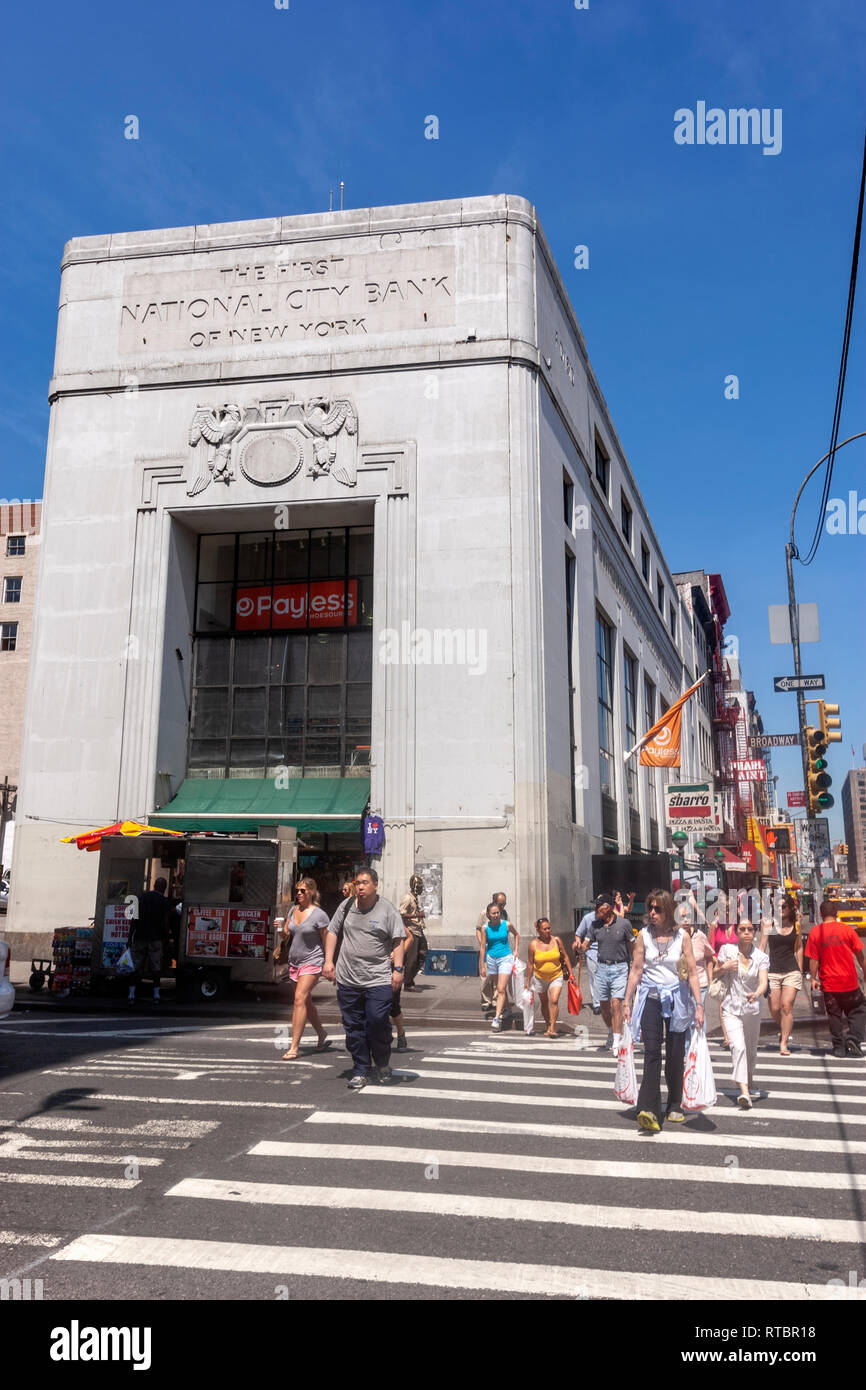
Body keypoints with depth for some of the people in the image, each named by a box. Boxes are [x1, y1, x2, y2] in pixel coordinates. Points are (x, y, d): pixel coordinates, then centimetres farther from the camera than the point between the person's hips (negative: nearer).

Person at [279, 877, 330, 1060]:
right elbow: (286, 933, 16)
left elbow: (326, 942, -7)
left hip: (312, 962, -7)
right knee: (306, 1002, 15)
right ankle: (322, 1036, 32)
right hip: (294, 962, 7)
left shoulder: (319, 915, -11)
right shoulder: (294, 910, 7)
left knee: (300, 999, -18)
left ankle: (294, 1047, -20)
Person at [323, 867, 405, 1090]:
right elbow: (332, 932, 16)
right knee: (353, 1027, 7)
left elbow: (398, 940, -2)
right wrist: (328, 960, 7)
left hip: (378, 979, -4)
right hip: (347, 979, 4)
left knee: (377, 1023, -8)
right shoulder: (347, 906, 8)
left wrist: (398, 968, -9)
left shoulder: (387, 909, -2)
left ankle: (383, 1063, 18)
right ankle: (360, 1071, 20)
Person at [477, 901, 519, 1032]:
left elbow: (516, 935, 12)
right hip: (491, 958, 2)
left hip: (506, 958, -2)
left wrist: (516, 950, 6)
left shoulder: (506, 924, -9)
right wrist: (482, 966, -1)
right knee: (498, 987, 18)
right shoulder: (485, 928, -7)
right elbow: (482, 947, -2)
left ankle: (497, 1019, -16)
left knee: (501, 989, -12)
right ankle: (503, 1008, 43)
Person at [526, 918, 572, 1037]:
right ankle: (548, 1026, 30)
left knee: (554, 1001, -18)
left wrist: (570, 974, 1)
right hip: (540, 978, 1)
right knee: (544, 1004, 13)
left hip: (557, 977, -1)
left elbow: (565, 957, 2)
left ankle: (553, 1027, -14)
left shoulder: (556, 940, -9)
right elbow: (530, 964, -2)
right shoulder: (533, 944, -10)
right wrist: (528, 982, 1)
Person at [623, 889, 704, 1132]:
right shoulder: (643, 935, 2)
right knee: (652, 1052, -11)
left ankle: (674, 1107, 23)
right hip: (650, 997, 0)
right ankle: (648, 1110, -19)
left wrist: (698, 1005, -6)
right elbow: (636, 970, 4)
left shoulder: (682, 936, 0)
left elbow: (692, 973, 0)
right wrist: (627, 1003, 3)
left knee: (676, 1055, 7)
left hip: (677, 998, 0)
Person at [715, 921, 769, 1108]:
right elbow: (715, 973, 8)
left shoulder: (762, 957, -6)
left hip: (752, 1009, 2)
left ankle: (749, 1078, 47)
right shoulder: (727, 951, -6)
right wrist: (724, 968, -14)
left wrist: (756, 994, -40)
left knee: (751, 1050, 17)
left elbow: (763, 982, -19)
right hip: (731, 1008, -2)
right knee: (738, 1047, -21)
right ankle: (744, 1092, -26)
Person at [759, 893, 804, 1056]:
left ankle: (784, 1043, 0)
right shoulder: (768, 924, 0)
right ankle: (783, 1031, 31)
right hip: (772, 971, 0)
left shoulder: (796, 925, 6)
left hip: (792, 971, 0)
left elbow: (799, 948, 15)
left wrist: (800, 971, 14)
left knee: (787, 1006, -9)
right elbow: (762, 947, 2)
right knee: (774, 1009, 0)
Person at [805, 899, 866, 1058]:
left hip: (829, 982, 0)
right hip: (849, 981, 0)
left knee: (834, 1015, 10)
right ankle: (853, 1038, -2)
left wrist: (813, 978, 2)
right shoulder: (847, 929, -5)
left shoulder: (815, 932, -6)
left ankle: (839, 1046, 12)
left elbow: (813, 959, -7)